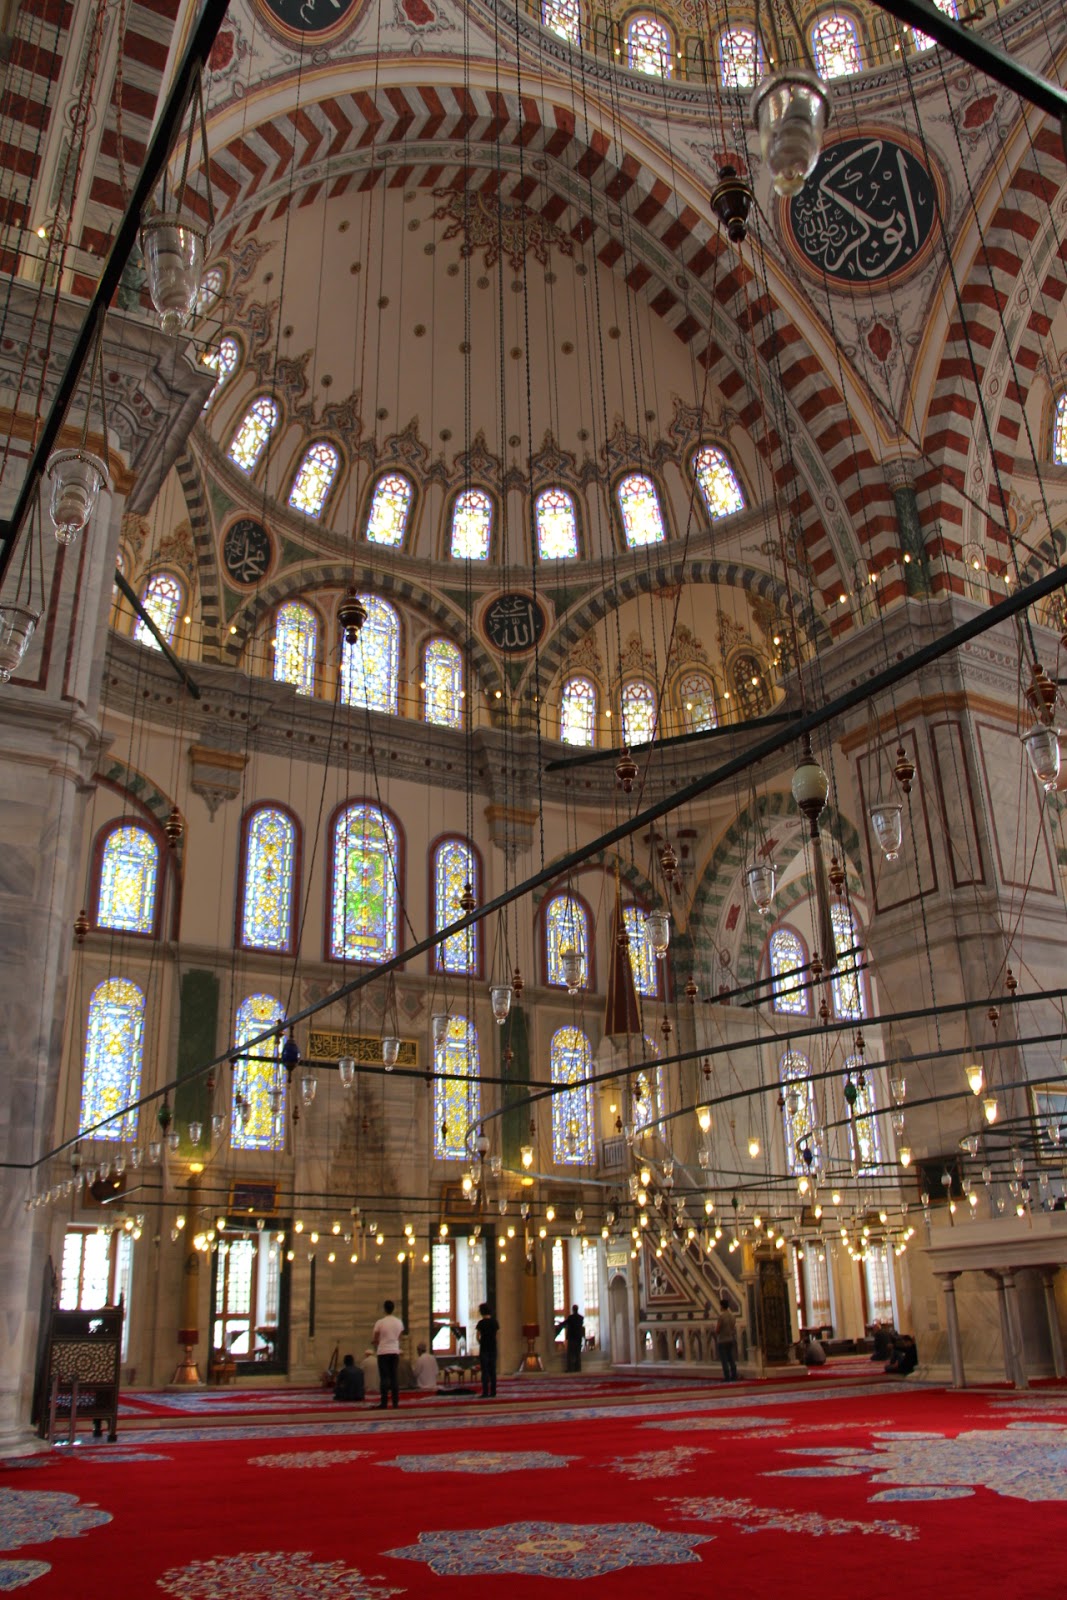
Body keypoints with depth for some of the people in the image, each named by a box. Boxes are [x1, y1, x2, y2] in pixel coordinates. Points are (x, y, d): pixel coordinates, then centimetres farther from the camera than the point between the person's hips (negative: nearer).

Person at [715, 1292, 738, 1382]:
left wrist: (716, 1327, 4)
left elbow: (717, 1330, -15)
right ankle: (734, 1376, 14)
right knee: (731, 1360, 13)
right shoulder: (732, 1316, 6)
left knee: (724, 1361, -2)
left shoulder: (721, 1316, -17)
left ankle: (727, 1377, -3)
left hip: (722, 1341, -7)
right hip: (731, 1340, 7)